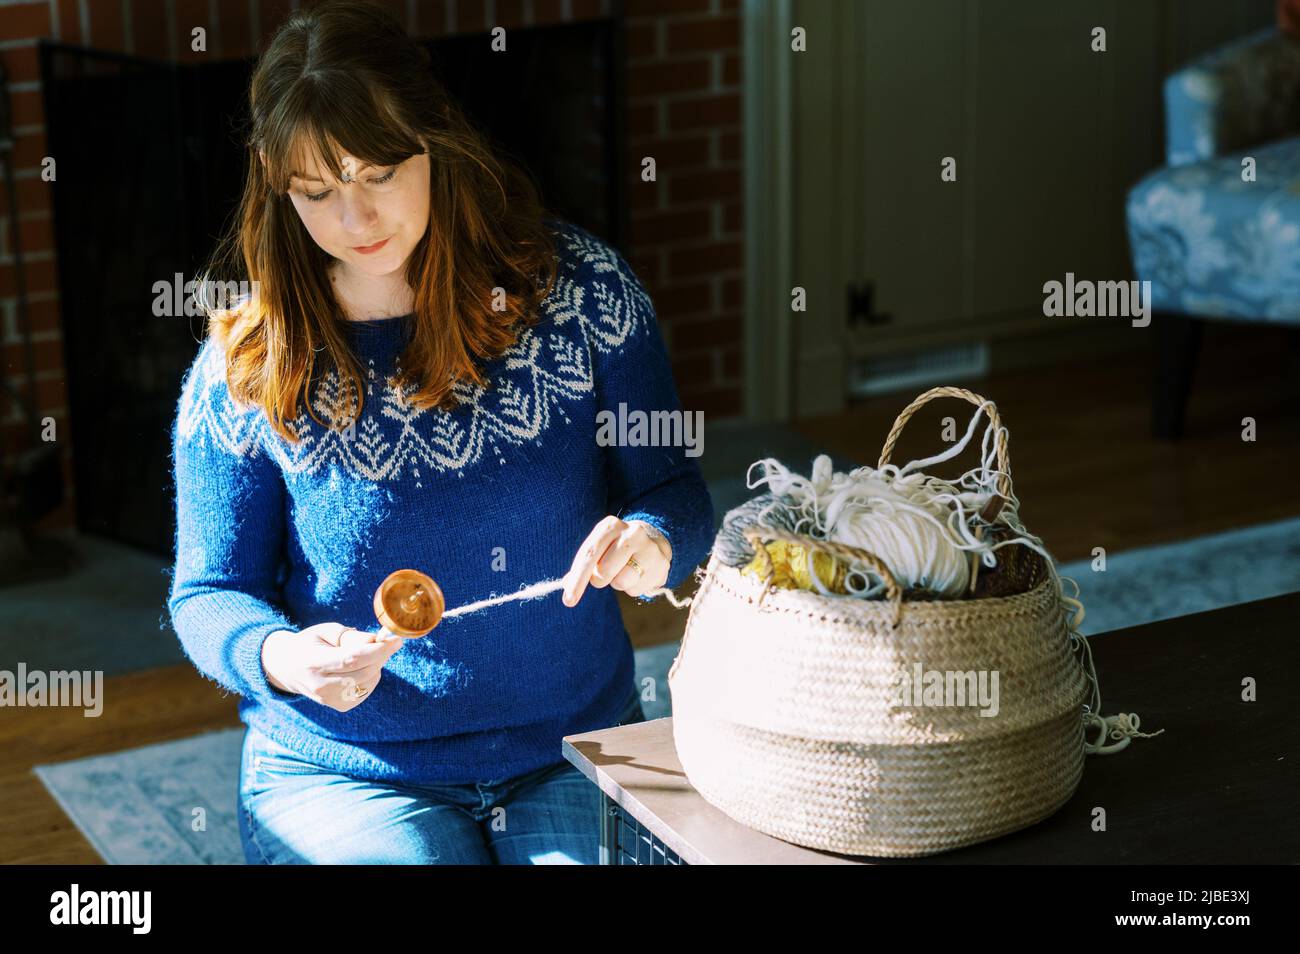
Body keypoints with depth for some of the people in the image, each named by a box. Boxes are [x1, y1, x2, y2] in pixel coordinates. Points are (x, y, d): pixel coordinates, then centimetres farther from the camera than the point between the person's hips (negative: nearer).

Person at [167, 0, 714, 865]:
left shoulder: (581, 286, -3)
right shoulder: (247, 361, -5)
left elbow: (673, 488, 3)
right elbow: (210, 594, 1)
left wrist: (652, 546, -21)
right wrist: (282, 656, -22)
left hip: (576, 752, 1)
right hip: (346, 774, -1)